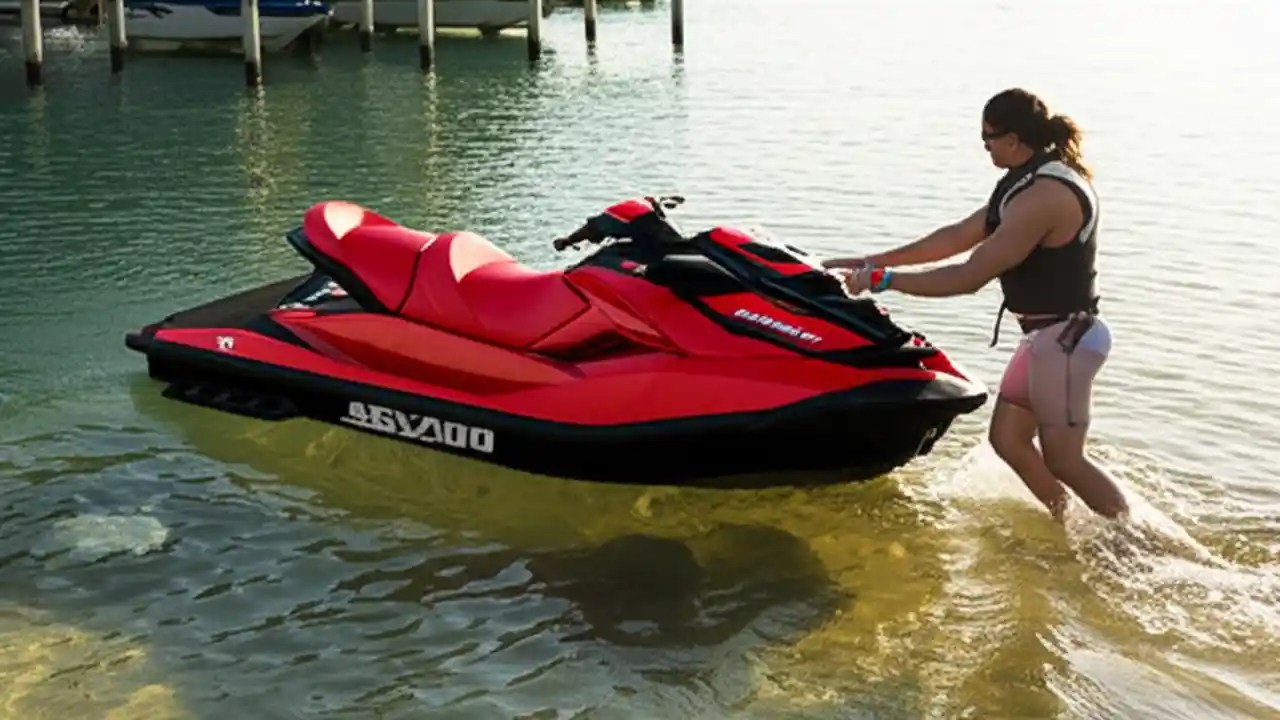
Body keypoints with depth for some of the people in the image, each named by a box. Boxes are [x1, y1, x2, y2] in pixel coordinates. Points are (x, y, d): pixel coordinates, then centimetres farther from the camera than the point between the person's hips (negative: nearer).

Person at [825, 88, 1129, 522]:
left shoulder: (1043, 196, -25)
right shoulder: (1035, 180, 8)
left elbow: (970, 277, -25)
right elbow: (959, 236, 11)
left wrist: (883, 279, -19)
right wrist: (874, 260, 9)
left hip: (1064, 339, -10)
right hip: (1050, 335, 10)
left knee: (1062, 460, -1)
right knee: (1007, 439, 14)